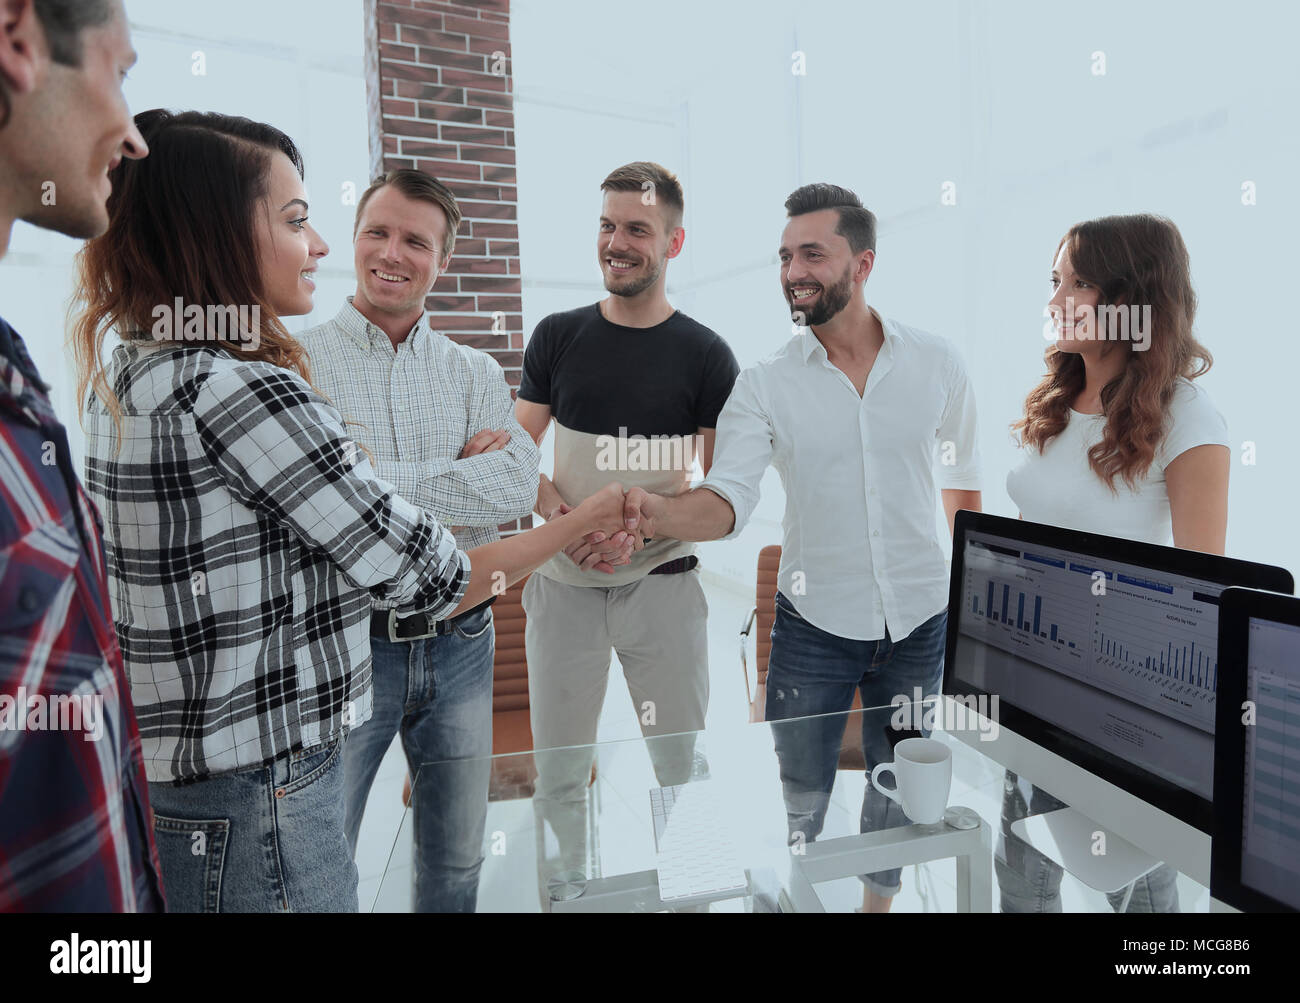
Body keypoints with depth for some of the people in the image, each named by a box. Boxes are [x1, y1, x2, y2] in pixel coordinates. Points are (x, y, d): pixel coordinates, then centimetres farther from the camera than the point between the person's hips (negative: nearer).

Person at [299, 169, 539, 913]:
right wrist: (465, 472, -14)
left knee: (458, 862, 20)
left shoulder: (476, 373, 5)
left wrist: (372, 478, -15)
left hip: (459, 645, 4)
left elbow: (518, 486, -10)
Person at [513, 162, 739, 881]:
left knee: (682, 765, 9)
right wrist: (559, 512, -14)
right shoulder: (558, 336, 4)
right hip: (563, 584, 2)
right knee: (558, 773, 11)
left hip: (661, 584, -1)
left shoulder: (705, 354, -2)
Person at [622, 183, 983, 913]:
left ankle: (880, 900, 46)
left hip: (920, 621, 2)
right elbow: (728, 499, -18)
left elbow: (963, 480, 8)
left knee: (899, 794, 21)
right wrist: (661, 515, -38)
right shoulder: (765, 385, -8)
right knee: (798, 803, 10)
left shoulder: (937, 364, -3)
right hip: (815, 626, -2)